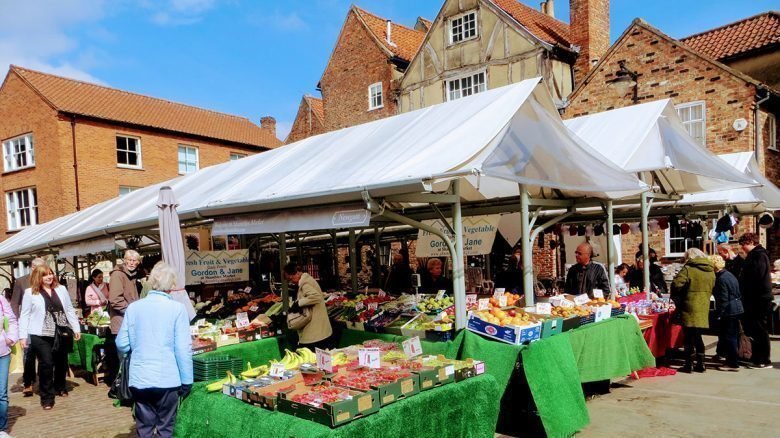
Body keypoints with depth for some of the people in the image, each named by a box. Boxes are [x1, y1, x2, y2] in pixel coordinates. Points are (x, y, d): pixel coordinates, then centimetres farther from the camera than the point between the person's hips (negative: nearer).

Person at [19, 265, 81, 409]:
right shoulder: (30, 292, -2)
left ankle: (60, 387, 35)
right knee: (46, 363, -5)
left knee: (62, 362, 14)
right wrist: (23, 335, -7)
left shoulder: (61, 289, 8)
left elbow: (69, 310, 12)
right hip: (41, 335, -4)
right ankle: (46, 396, 7)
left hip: (61, 333, 4)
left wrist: (76, 328, 10)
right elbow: (25, 315, -2)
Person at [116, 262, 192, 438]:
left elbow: (122, 344, 4)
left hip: (139, 378, 3)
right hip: (167, 379, -3)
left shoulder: (133, 307, -2)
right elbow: (183, 349, -11)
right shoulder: (177, 308, -11)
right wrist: (187, 380, -1)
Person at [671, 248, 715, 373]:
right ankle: (700, 364, 18)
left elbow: (676, 284, -20)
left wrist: (677, 299, -5)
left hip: (690, 308, -6)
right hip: (704, 308, 6)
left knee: (689, 337, 2)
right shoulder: (711, 271, 11)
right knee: (697, 337, 15)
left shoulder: (688, 269, -11)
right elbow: (711, 289, 15)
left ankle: (689, 365, 6)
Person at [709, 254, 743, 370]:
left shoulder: (721, 278, -18)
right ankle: (731, 359, 27)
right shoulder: (729, 274, 11)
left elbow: (723, 299, -20)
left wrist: (719, 313, -15)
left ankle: (732, 363, 1)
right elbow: (738, 293, 18)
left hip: (728, 311, -10)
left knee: (729, 336, -3)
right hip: (736, 308, 10)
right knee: (733, 335, 16)